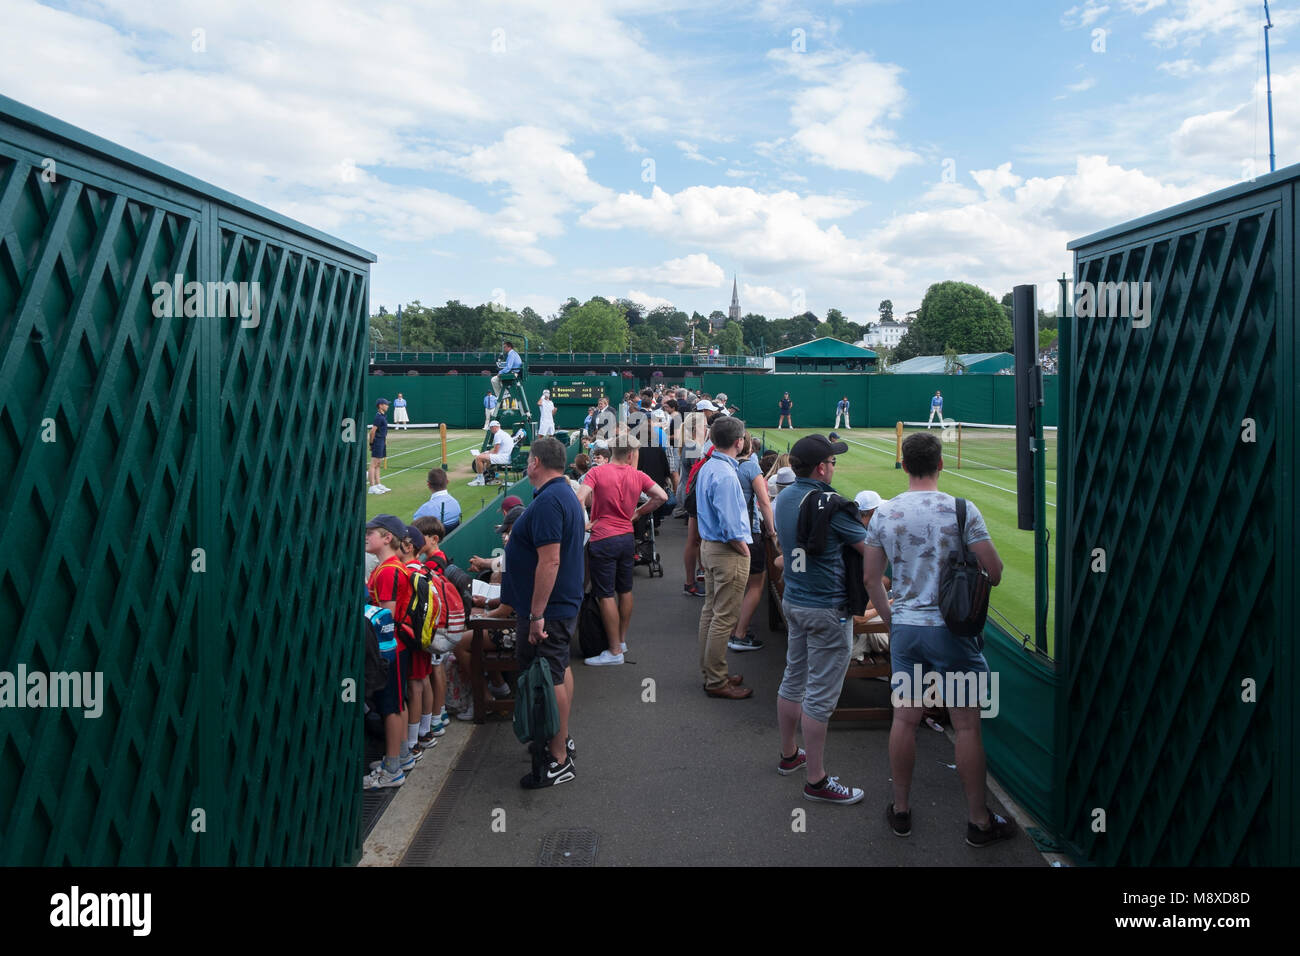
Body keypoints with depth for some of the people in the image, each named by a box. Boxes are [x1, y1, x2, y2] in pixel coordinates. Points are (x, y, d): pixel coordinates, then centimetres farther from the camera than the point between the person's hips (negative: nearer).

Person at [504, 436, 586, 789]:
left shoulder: (548, 502, -23)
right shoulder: (566, 493, 11)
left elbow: (549, 561, -28)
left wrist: (537, 615, -27)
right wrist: (516, 543, 32)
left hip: (548, 608, -11)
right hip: (566, 602, 11)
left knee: (550, 680, -4)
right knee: (560, 670, 21)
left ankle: (559, 762, 4)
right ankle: (562, 738, 35)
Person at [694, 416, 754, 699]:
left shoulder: (706, 468, 8)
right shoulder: (725, 475, -22)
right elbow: (729, 526, -24)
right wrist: (744, 550, -10)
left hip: (709, 546, 10)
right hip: (728, 551, -10)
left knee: (711, 611, 16)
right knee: (724, 618, -2)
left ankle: (710, 672, 27)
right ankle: (716, 681, 5)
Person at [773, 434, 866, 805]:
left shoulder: (783, 498, 5)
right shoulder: (829, 504, -21)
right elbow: (870, 549, -17)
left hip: (793, 602, 9)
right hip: (827, 609, -9)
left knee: (793, 680, 20)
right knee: (820, 694, -1)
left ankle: (789, 754, 36)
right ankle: (816, 780, 8)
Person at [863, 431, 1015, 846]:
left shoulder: (885, 513, 0)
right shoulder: (961, 510, -11)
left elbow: (870, 577, 6)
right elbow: (994, 572, -9)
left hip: (904, 627, 4)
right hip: (950, 627, -3)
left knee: (904, 719, 12)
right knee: (966, 725, 7)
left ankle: (901, 810, 25)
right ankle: (979, 820, 18)